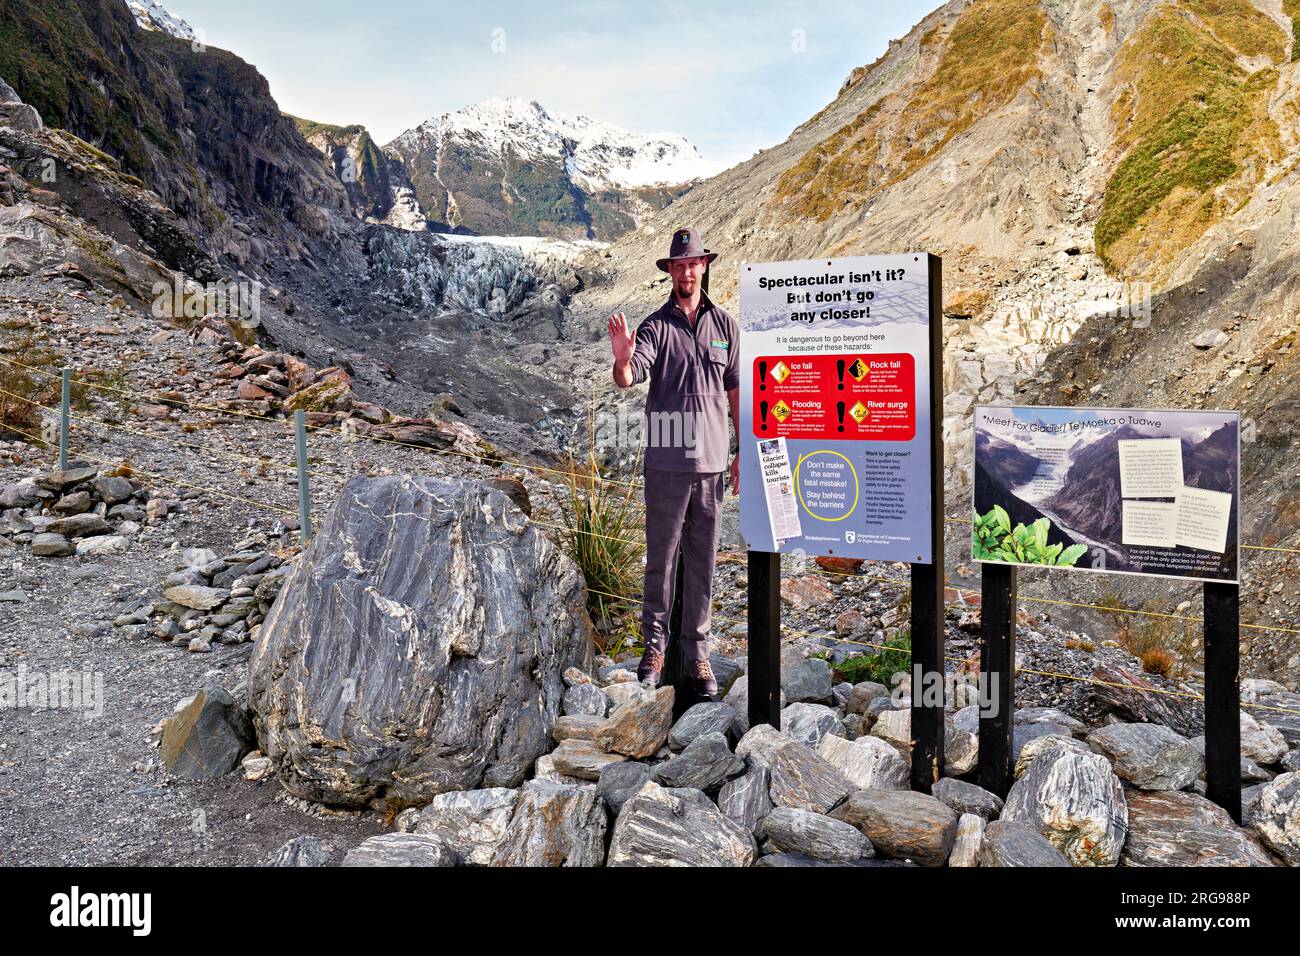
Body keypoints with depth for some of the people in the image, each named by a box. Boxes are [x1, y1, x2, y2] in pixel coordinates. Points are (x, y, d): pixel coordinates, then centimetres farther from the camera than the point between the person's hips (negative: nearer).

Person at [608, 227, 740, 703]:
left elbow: (735, 390, 11)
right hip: (666, 462, -2)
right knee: (660, 559, 4)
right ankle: (653, 648, 18)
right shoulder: (655, 326, -1)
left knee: (702, 563, 9)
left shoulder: (725, 324, 8)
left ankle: (697, 655, 19)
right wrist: (622, 359, -39)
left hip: (712, 459, 3)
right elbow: (628, 379, -15)